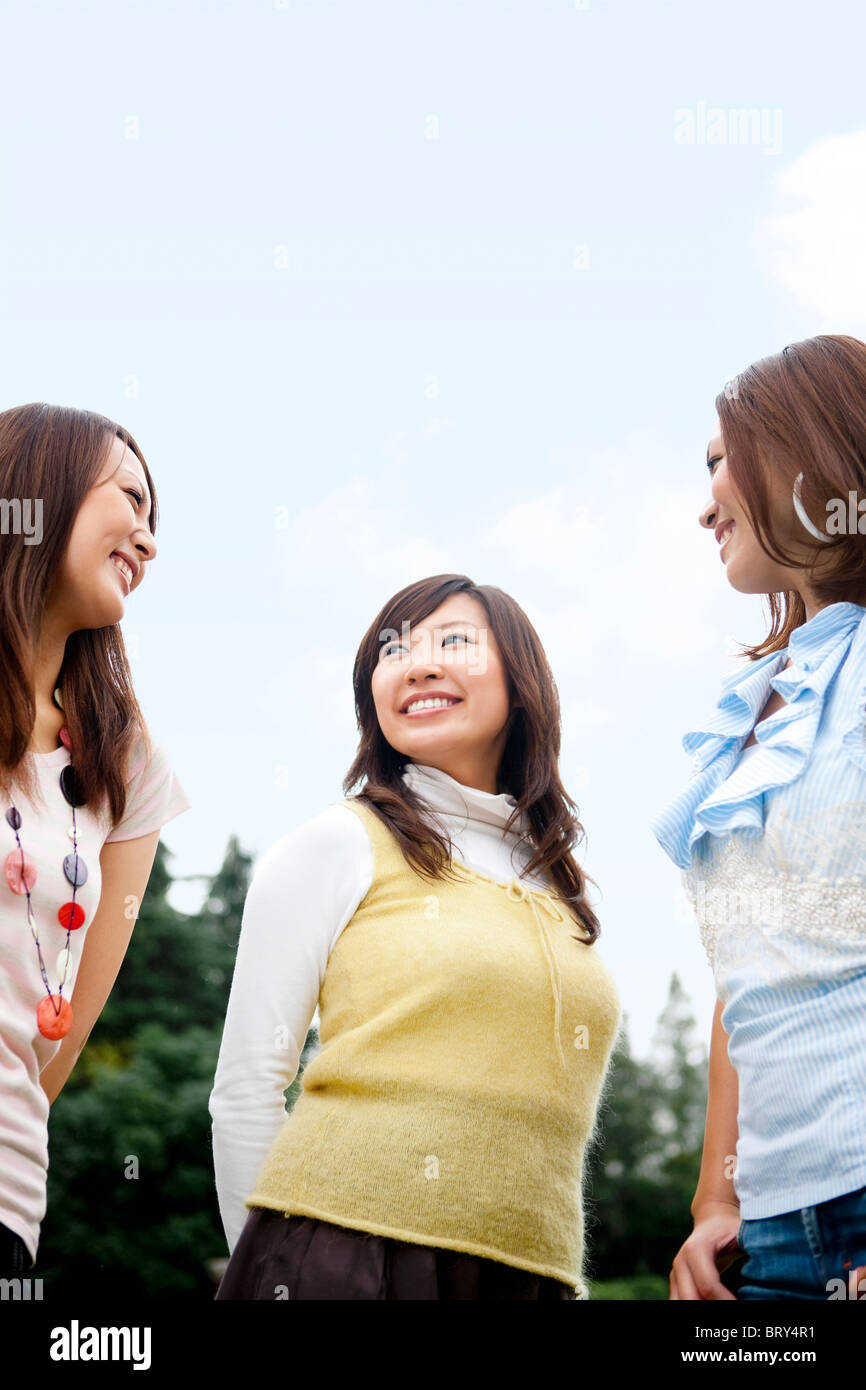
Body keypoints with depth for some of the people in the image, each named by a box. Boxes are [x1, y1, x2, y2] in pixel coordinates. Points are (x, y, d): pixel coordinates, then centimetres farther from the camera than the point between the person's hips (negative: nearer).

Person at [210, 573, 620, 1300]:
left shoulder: (561, 892, 15)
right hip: (346, 1256, -4)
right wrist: (277, 1267, -3)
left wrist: (565, 1282, 12)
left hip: (527, 1272, 5)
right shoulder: (337, 845, 0)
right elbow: (246, 1091, -2)